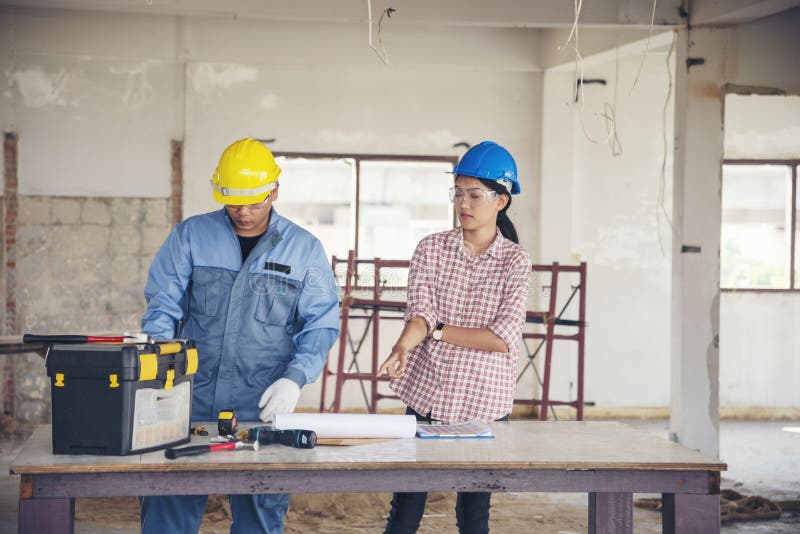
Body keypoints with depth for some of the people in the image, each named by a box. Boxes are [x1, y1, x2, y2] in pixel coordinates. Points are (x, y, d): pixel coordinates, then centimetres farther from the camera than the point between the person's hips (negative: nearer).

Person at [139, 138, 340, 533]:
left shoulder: (304, 249, 5)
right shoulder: (190, 236, 4)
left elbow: (322, 324, 4)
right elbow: (162, 308, 4)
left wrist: (295, 378, -12)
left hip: (263, 410, 0)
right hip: (189, 405, 0)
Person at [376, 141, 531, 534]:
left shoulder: (515, 261, -3)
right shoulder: (431, 249, 2)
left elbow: (502, 339, -12)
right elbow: (419, 314, -9)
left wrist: (437, 329, -9)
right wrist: (402, 347, -30)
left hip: (484, 402, -1)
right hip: (426, 394, 1)